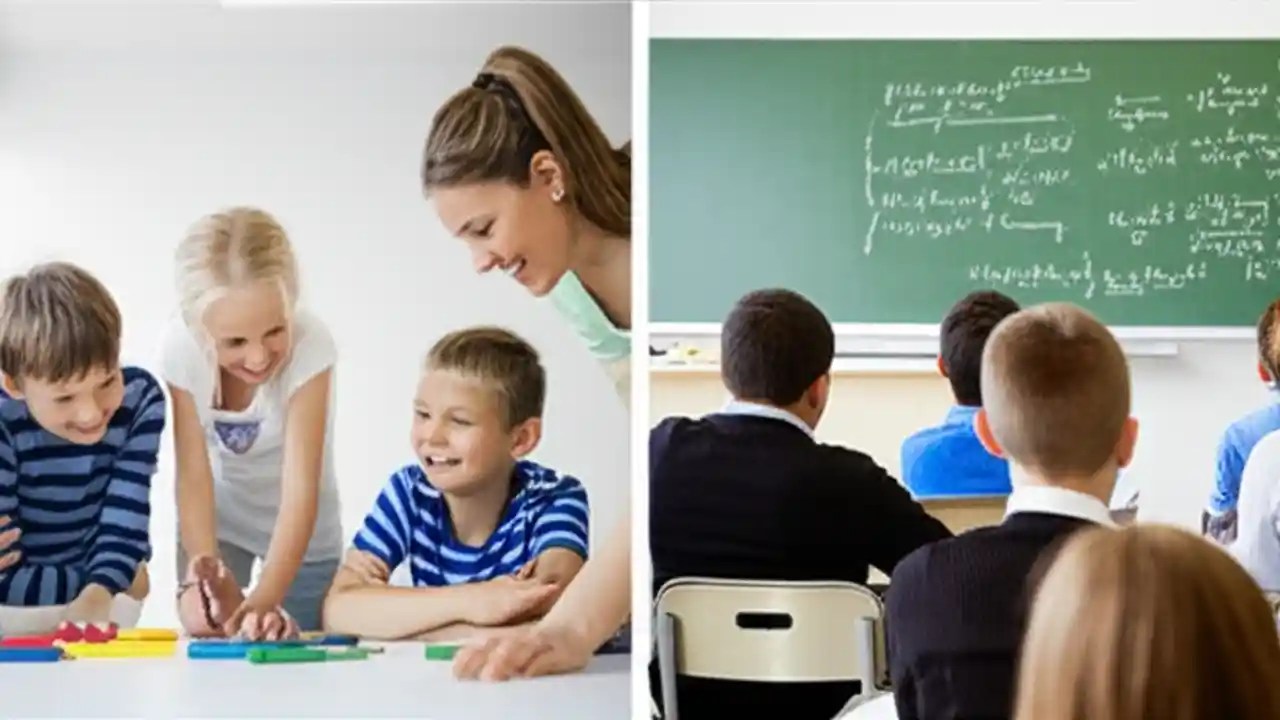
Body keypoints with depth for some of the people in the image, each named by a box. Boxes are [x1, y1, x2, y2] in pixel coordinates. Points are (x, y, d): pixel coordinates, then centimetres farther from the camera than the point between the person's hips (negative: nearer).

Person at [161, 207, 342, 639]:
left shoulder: (310, 344, -36)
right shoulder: (182, 348, -30)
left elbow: (301, 487, -37)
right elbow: (193, 476, -26)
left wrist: (265, 599, -50)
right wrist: (206, 570, -44)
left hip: (299, 528, -1)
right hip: (218, 519, 1)